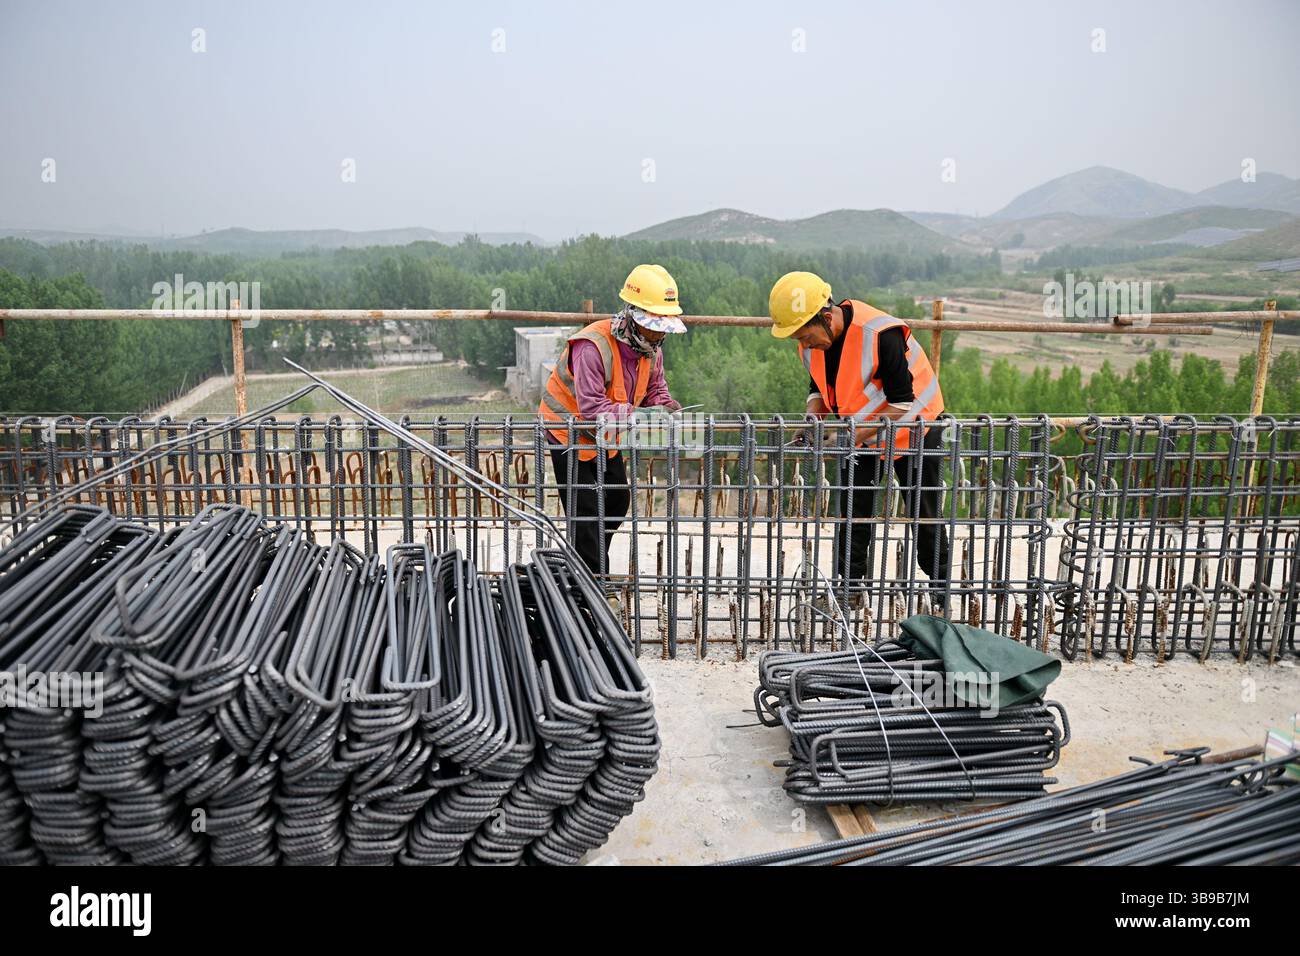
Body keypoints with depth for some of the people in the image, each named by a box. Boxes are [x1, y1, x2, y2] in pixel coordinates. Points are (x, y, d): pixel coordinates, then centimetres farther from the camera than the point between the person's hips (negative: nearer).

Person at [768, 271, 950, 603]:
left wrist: (859, 433, -35)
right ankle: (851, 585, 13)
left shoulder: (880, 335, -34)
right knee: (853, 509, 4)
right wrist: (812, 417, -15)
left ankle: (941, 584, 22)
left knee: (923, 511, 6)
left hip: (912, 426, -6)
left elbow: (902, 402, -29)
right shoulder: (811, 341, -12)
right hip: (857, 433, 6)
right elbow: (820, 388, 4)